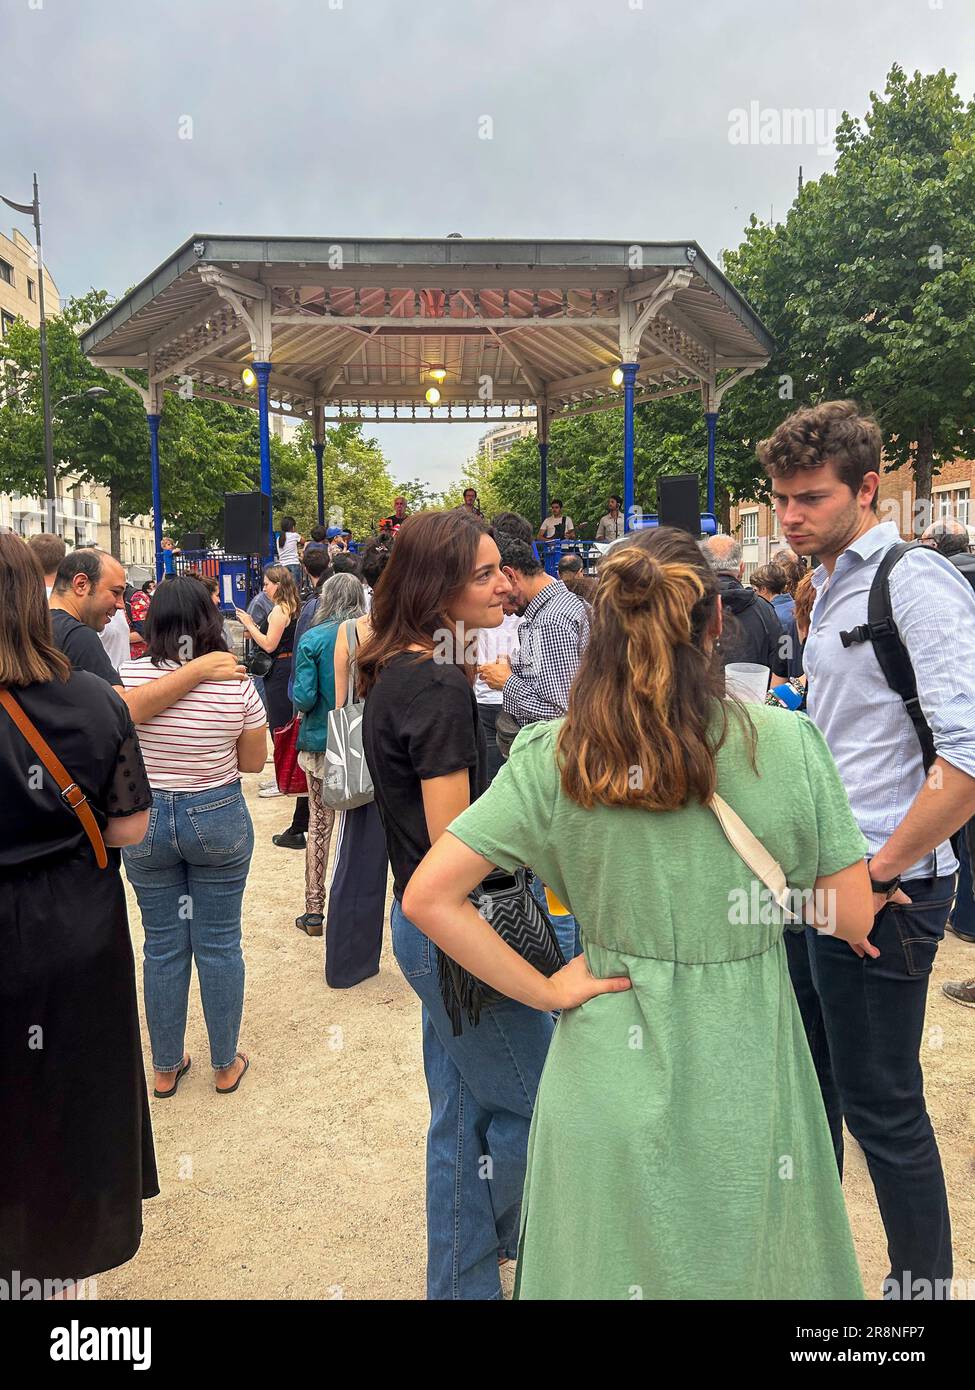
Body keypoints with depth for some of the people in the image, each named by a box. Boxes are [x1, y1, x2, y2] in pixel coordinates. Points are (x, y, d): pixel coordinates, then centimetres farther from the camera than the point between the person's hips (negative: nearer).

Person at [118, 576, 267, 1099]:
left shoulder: (128, 677, -11)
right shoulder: (236, 685, -13)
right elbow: (254, 762, -2)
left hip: (145, 818, 1)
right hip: (218, 817, -1)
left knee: (163, 946, 15)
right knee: (219, 944, 12)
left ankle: (166, 1068, 30)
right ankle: (225, 1066, 27)